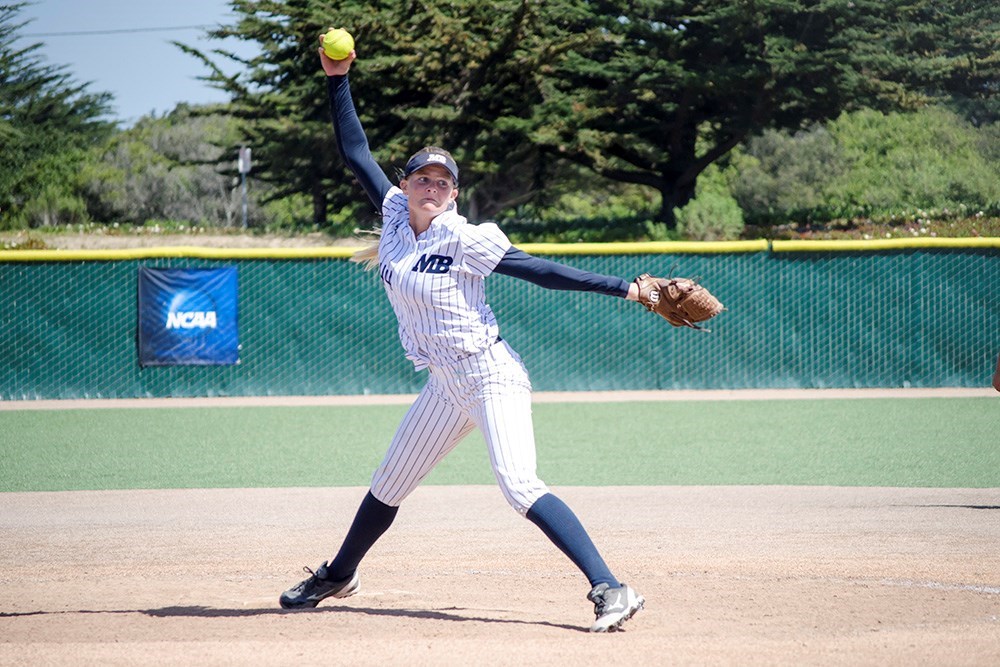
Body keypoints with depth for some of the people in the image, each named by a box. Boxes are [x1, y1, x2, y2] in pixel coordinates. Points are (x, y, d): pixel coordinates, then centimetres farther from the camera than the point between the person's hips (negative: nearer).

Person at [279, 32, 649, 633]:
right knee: (388, 487, 19)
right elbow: (357, 153, 12)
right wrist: (338, 82, 7)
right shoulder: (396, 217, 4)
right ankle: (339, 576, 40)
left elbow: (539, 270, -14)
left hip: (490, 375, -7)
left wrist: (623, 288, -18)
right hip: (446, 386, 7)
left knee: (520, 486, -23)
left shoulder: (464, 240, -14)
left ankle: (610, 589, -28)